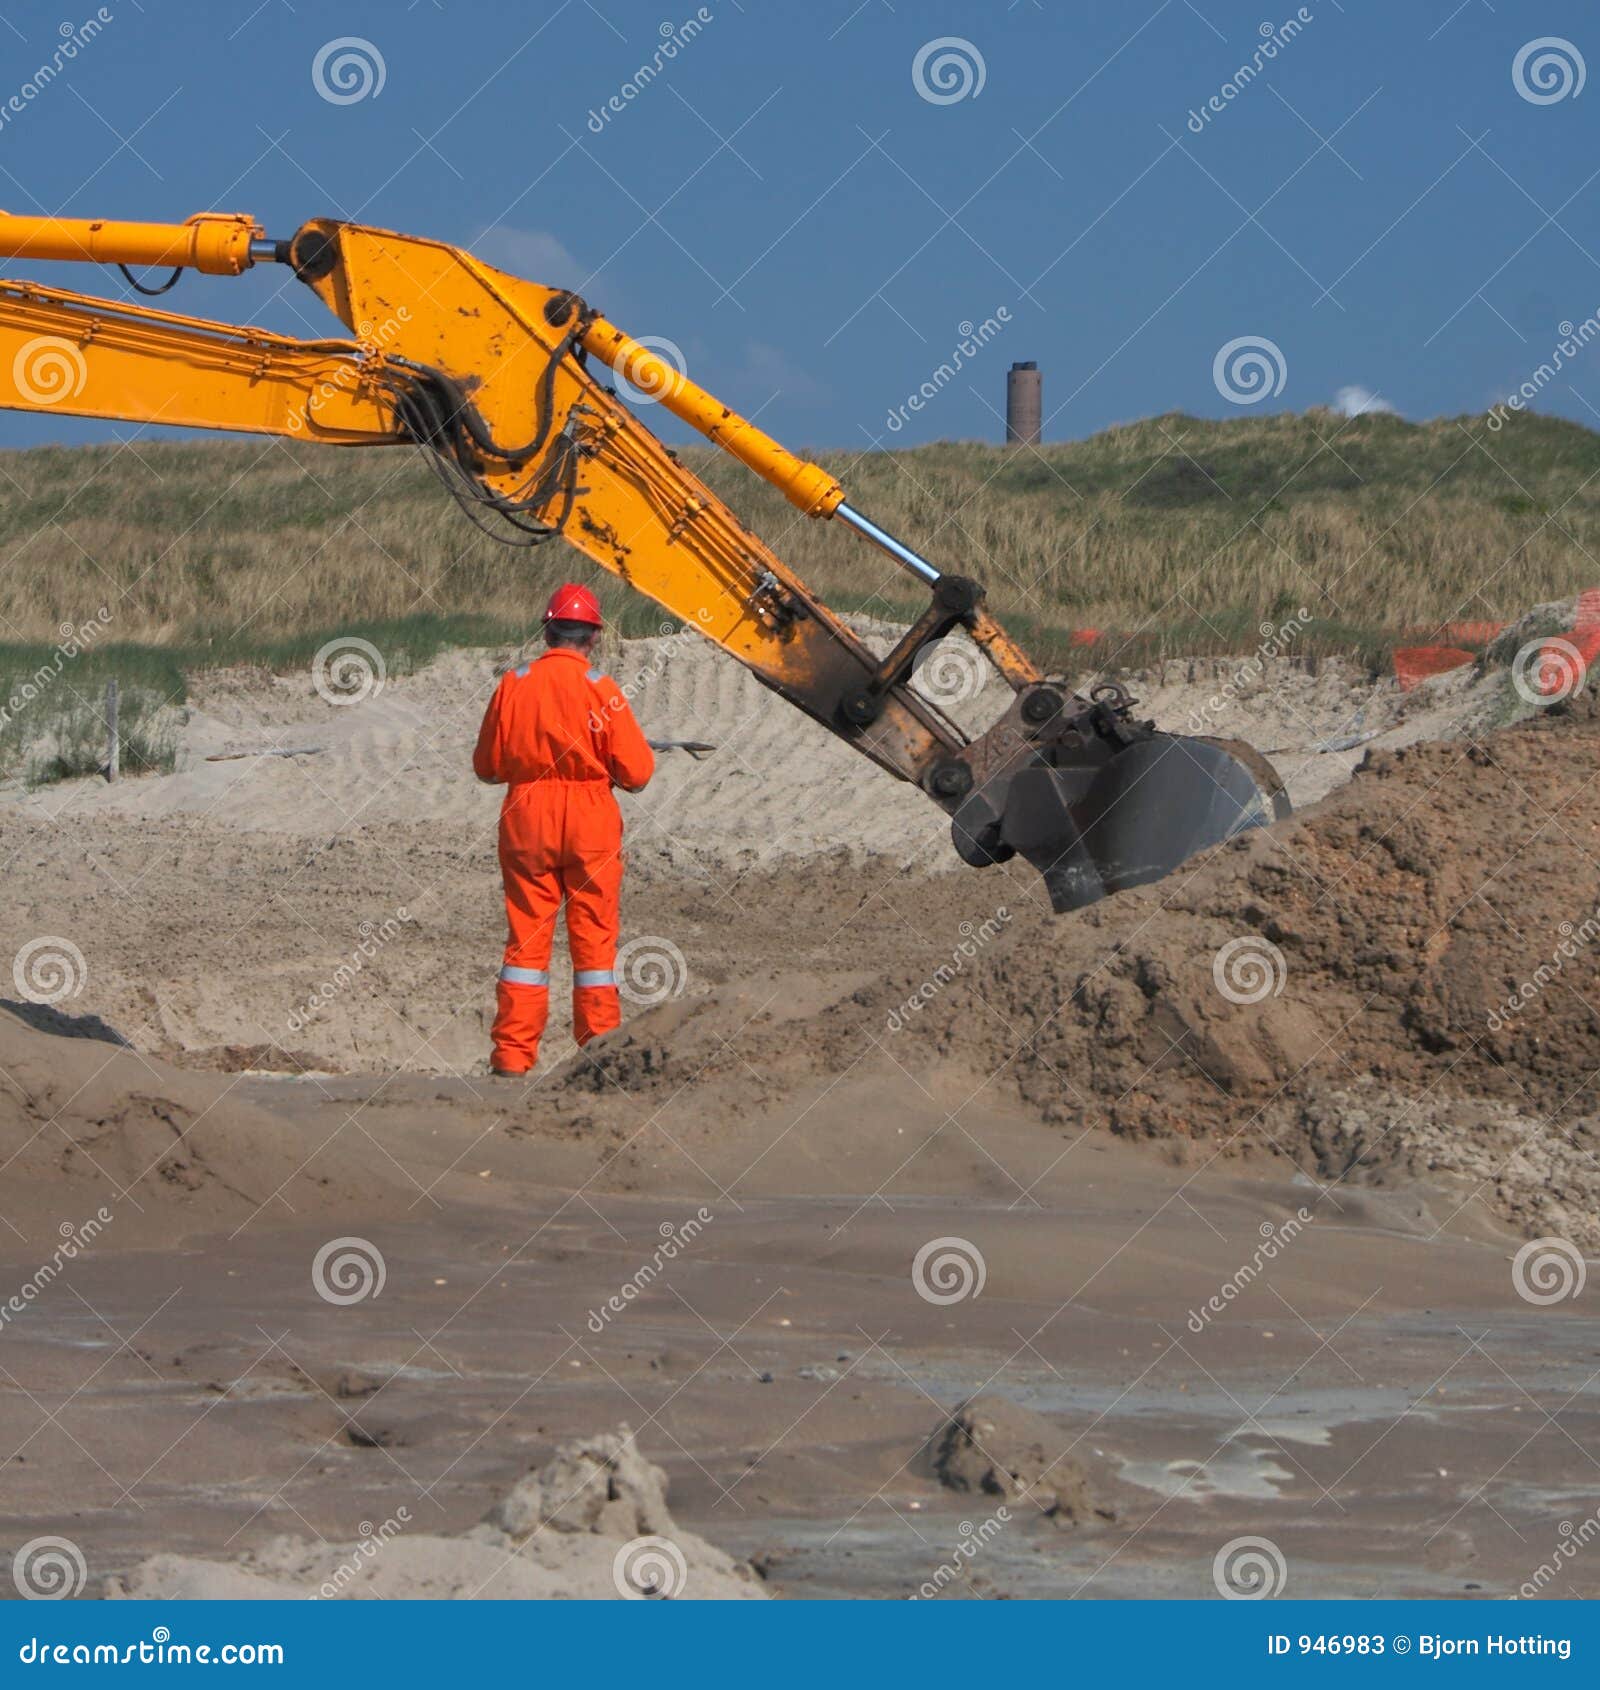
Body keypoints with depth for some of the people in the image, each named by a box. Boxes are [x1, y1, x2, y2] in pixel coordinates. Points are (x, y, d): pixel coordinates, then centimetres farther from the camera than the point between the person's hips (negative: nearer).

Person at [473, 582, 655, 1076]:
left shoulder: (513, 685, -1)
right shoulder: (600, 689, -9)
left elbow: (486, 766, 7)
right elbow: (636, 771, -8)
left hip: (526, 820, 2)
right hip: (590, 823, -2)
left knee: (526, 937, 6)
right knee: (594, 937, 6)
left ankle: (513, 1053, 3)